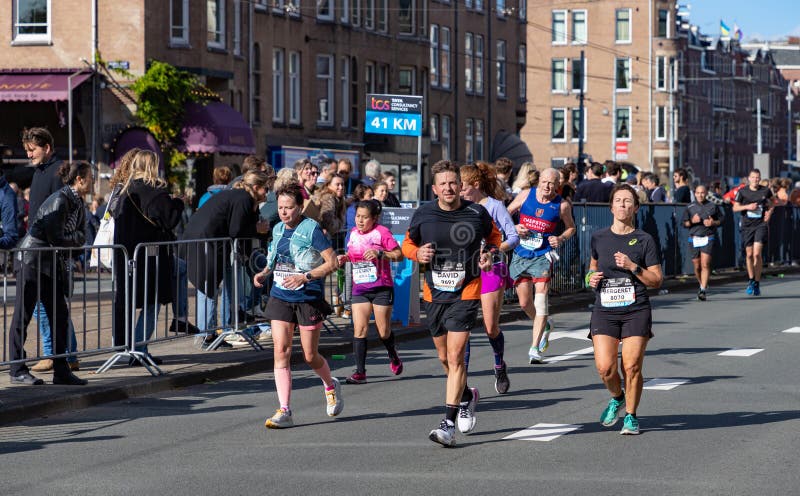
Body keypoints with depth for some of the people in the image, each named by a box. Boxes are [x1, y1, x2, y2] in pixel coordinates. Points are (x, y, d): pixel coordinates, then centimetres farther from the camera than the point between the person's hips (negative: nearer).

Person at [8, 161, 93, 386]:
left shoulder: (78, 204, 10)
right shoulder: (59, 201, -18)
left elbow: (79, 238, 12)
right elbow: (56, 238, -21)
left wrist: (70, 241, -8)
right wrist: (76, 238, -5)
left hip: (52, 264, 9)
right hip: (31, 260, -9)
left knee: (60, 315, 5)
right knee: (23, 315, -2)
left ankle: (61, 371, 8)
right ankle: (17, 370, 2)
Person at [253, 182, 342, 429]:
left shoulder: (311, 229, -11)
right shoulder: (278, 230, 8)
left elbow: (332, 262, -13)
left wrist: (305, 277, -22)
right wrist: (264, 273, 5)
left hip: (308, 298, -5)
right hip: (280, 297, 5)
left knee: (310, 356, 4)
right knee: (281, 351, -8)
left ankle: (331, 386, 36)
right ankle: (284, 411, -8)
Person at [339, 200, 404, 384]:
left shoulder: (382, 232, -9)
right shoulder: (353, 233, 8)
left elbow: (399, 255, -9)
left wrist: (380, 253, -23)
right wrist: (345, 258, 4)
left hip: (381, 288, -4)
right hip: (359, 289, 4)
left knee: (384, 332, 5)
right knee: (359, 329, -9)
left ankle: (393, 356, 36)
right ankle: (360, 372, -8)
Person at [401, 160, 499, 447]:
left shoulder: (477, 213, -6)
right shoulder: (423, 215, -2)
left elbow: (494, 235, 14)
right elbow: (407, 243, 13)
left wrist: (489, 254, -6)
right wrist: (417, 253, -9)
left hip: (466, 294, -4)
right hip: (434, 294, 4)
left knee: (455, 356, -13)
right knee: (444, 358, 15)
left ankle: (449, 424, -13)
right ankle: (467, 396, 44)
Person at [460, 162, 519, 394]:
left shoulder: (494, 206, -5)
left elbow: (514, 237, -9)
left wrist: (492, 250, -22)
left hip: (491, 270, -4)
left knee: (491, 328, 1)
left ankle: (500, 367, 29)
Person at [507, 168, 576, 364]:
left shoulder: (562, 205, -2)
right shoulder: (526, 195, 1)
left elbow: (571, 227, 14)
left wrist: (561, 239, -7)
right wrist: (514, 228, -9)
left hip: (542, 257, -3)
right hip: (520, 255, 3)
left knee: (540, 300, -14)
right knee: (525, 303, 9)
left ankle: (535, 349, -15)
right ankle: (544, 326, 39)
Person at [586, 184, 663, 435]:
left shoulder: (644, 240, 2)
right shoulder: (598, 237, 10)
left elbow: (657, 280, 2)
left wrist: (633, 267, -12)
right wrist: (591, 277, 6)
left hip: (636, 311, -2)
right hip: (604, 310, 2)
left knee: (632, 366, -7)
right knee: (605, 367, -10)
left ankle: (630, 416, 12)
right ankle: (617, 397, 23)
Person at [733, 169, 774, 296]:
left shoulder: (765, 191, 1)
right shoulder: (742, 192, -1)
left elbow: (771, 202, 20)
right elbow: (735, 208, 2)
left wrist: (769, 212, 3)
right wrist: (747, 206, -14)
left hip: (761, 225, -1)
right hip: (747, 226, 1)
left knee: (757, 253, -13)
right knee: (749, 254, 7)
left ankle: (757, 283, -5)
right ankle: (751, 280, 25)